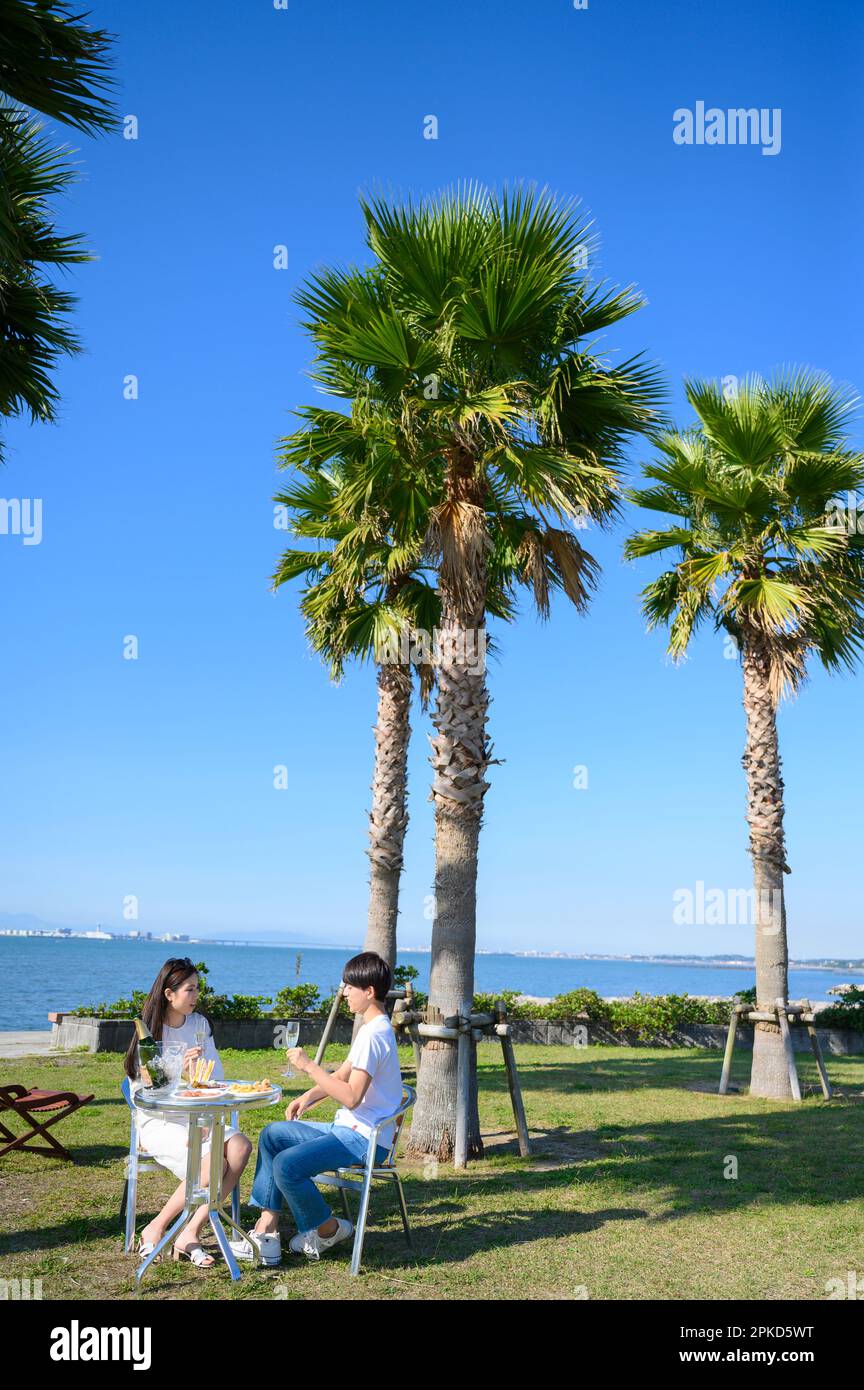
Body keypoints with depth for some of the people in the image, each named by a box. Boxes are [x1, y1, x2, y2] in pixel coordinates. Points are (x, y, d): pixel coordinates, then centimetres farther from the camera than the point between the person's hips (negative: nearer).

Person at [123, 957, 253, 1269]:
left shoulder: (199, 1023, 8)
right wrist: (178, 1071, -26)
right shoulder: (149, 1032, -5)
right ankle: (156, 1228, -10)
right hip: (159, 1123, -5)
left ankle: (190, 1233, -22)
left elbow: (215, 1079, 5)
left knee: (240, 1147, -25)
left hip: (197, 1118, 5)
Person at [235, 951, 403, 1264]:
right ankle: (267, 1230, 6)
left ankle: (329, 1230, 2)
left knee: (287, 1165, -24)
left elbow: (351, 1096, -26)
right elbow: (344, 1073, 21)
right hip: (350, 1129, 11)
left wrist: (309, 1067, -20)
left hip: (364, 1138, -11)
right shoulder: (374, 1028, 13)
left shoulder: (373, 1033, -21)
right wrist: (308, 1097, 6)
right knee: (272, 1135, 10)